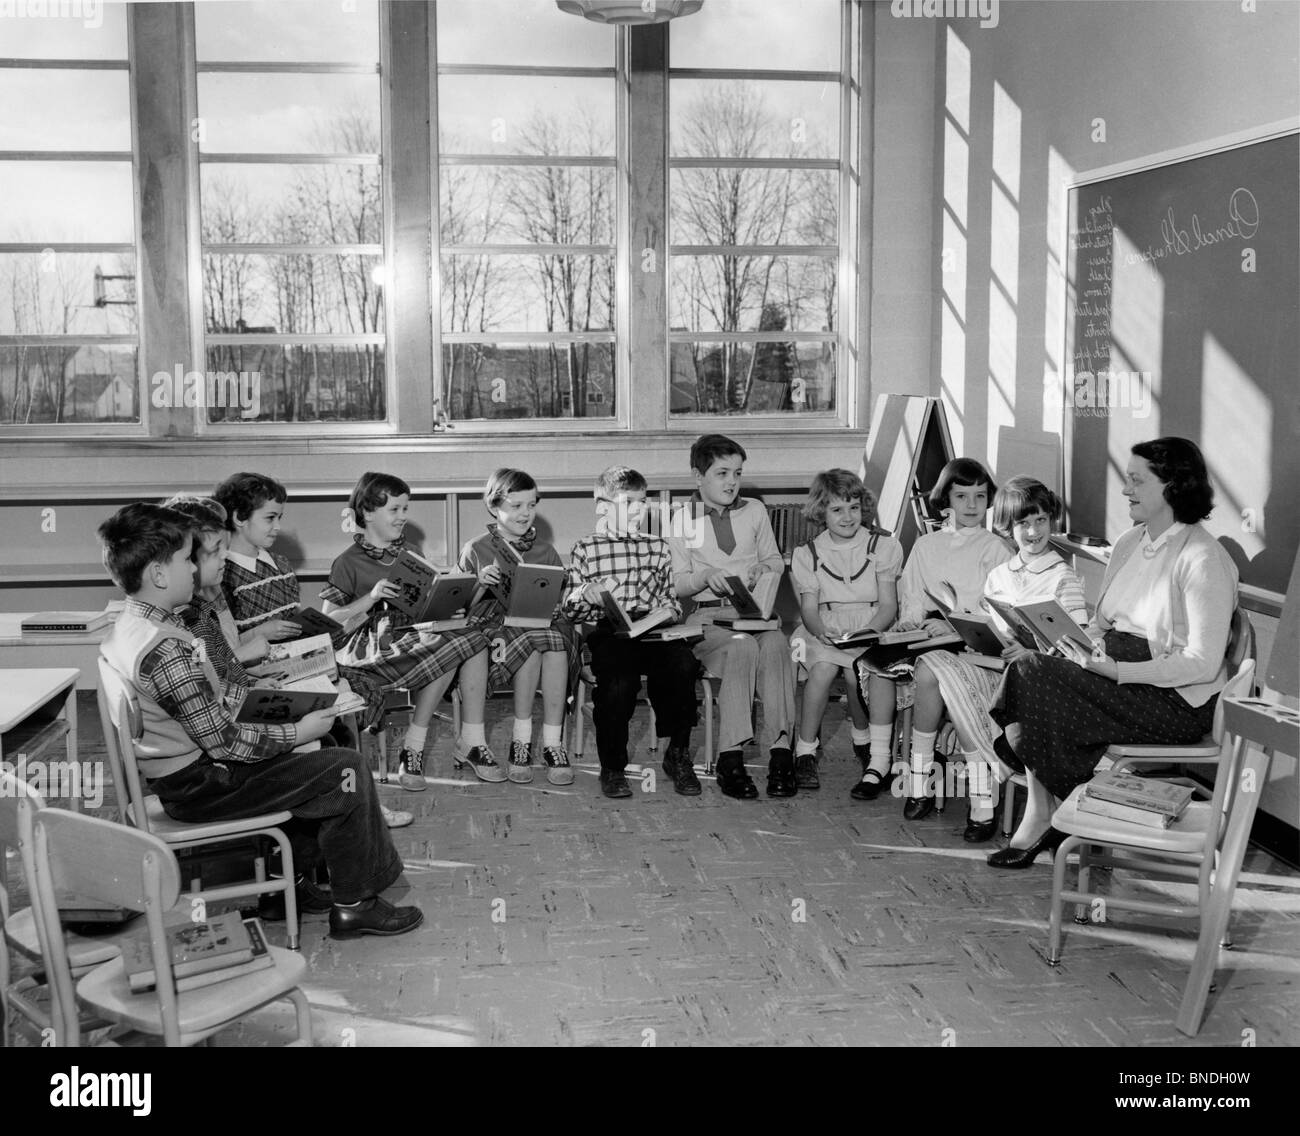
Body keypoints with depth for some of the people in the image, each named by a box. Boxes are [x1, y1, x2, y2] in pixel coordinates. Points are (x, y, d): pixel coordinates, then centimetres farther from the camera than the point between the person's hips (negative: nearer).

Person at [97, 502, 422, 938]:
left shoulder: (127, 626, 3)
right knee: (345, 772, -7)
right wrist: (298, 733, -13)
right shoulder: (167, 649, -29)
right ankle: (354, 905, 4)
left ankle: (291, 880, 25)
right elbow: (223, 742, -24)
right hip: (200, 787, -10)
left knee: (315, 766, 21)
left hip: (175, 769, 10)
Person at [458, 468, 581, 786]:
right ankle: (521, 736, -24)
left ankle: (553, 741, -30)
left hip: (544, 623, 3)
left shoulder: (545, 550, 19)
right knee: (534, 639, -37)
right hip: (496, 625, -3)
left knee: (557, 640, -35)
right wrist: (480, 585, -12)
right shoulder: (476, 551, 10)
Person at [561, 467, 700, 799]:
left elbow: (671, 599, 23)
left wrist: (667, 611, -1)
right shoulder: (585, 549, 12)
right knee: (619, 681, -34)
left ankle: (678, 755, -12)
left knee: (682, 663, -32)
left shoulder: (657, 548, 22)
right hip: (608, 632, -2)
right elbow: (569, 609, 11)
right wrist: (589, 595, -10)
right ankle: (612, 768, -10)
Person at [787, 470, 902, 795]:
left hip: (872, 627, -1)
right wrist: (820, 631, -23)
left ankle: (876, 758, -24)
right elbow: (809, 608, 1)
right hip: (825, 629, 1)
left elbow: (889, 605, -2)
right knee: (823, 667, -33)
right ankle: (805, 752, -17)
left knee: (855, 668, -34)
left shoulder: (883, 546, 4)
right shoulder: (807, 553, 8)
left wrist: (868, 632, -23)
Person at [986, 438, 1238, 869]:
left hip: (1176, 702, -8)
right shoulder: (1129, 543, 13)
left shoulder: (1203, 559, -14)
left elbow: (1202, 664, -19)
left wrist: (1115, 669, -24)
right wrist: (1078, 641, -5)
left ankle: (1043, 815, -4)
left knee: (1033, 677, -23)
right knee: (1031, 668, -19)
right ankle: (1046, 816, -12)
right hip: (1118, 679, 8)